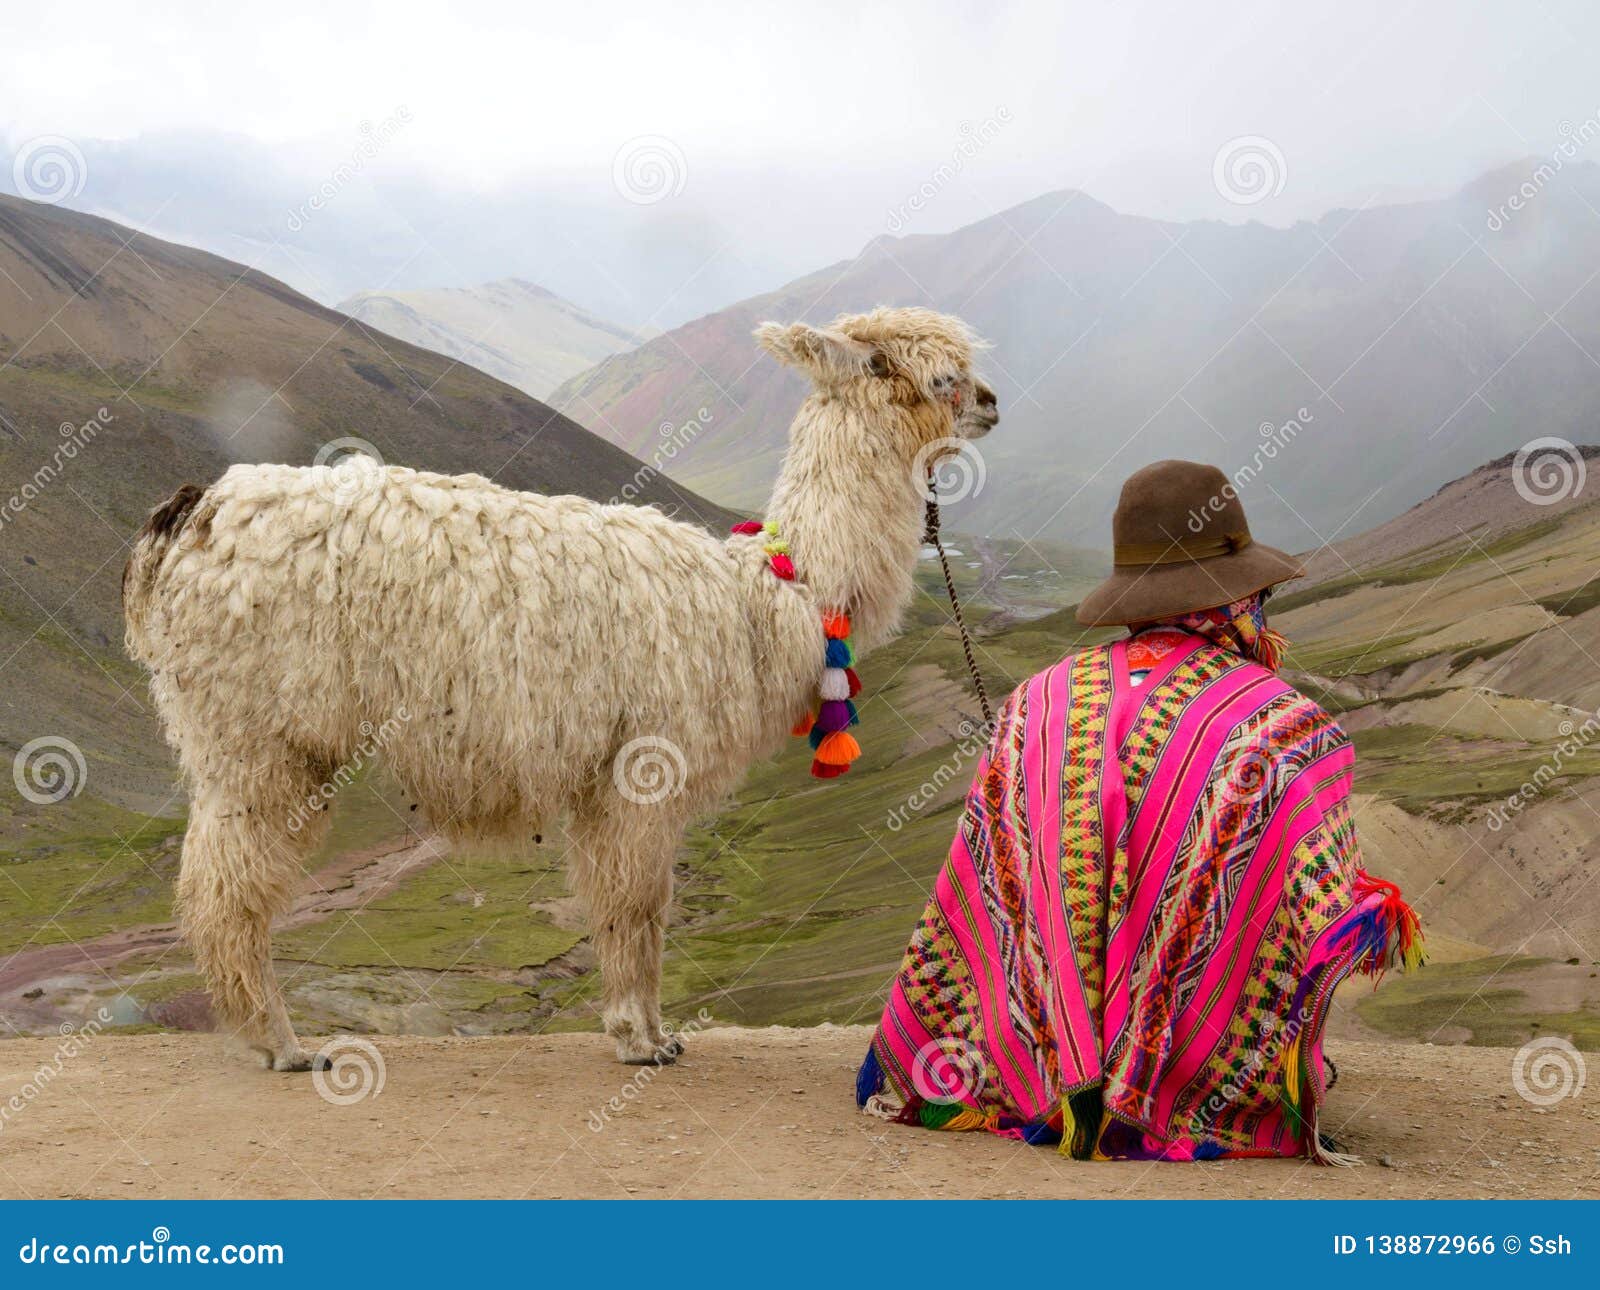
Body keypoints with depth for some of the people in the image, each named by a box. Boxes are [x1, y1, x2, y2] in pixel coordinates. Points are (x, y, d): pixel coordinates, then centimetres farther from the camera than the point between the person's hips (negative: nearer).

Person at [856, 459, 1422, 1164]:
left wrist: (901, 1064, 19)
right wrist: (1393, 920, 13)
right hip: (1213, 1097, -4)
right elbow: (1331, 929, -12)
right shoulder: (1291, 732, -13)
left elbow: (960, 912, 5)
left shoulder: (1035, 705, -1)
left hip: (1032, 1078, 4)